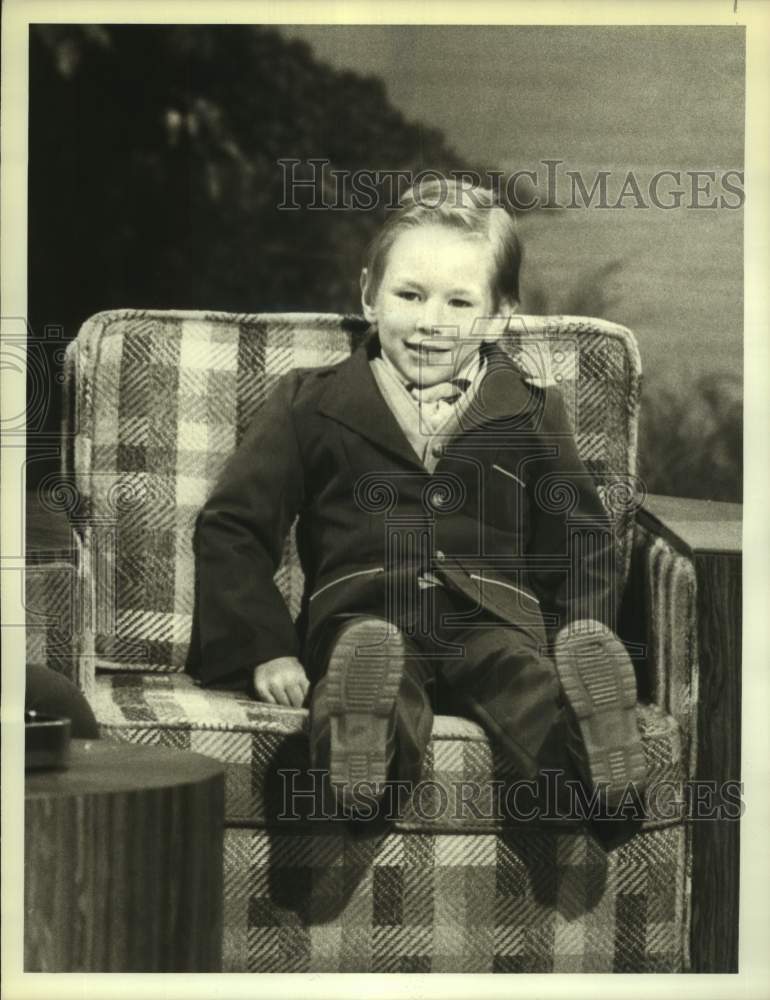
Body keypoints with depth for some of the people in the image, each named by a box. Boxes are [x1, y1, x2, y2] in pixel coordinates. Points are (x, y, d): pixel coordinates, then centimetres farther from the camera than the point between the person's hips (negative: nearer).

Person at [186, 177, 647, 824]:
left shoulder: (533, 414, 21)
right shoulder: (310, 404, 17)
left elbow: (581, 541, 24)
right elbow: (231, 528, 15)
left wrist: (583, 646, 5)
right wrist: (264, 649, 2)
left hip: (492, 618, 2)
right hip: (363, 617, -1)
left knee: (529, 677, -35)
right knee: (370, 654, -40)